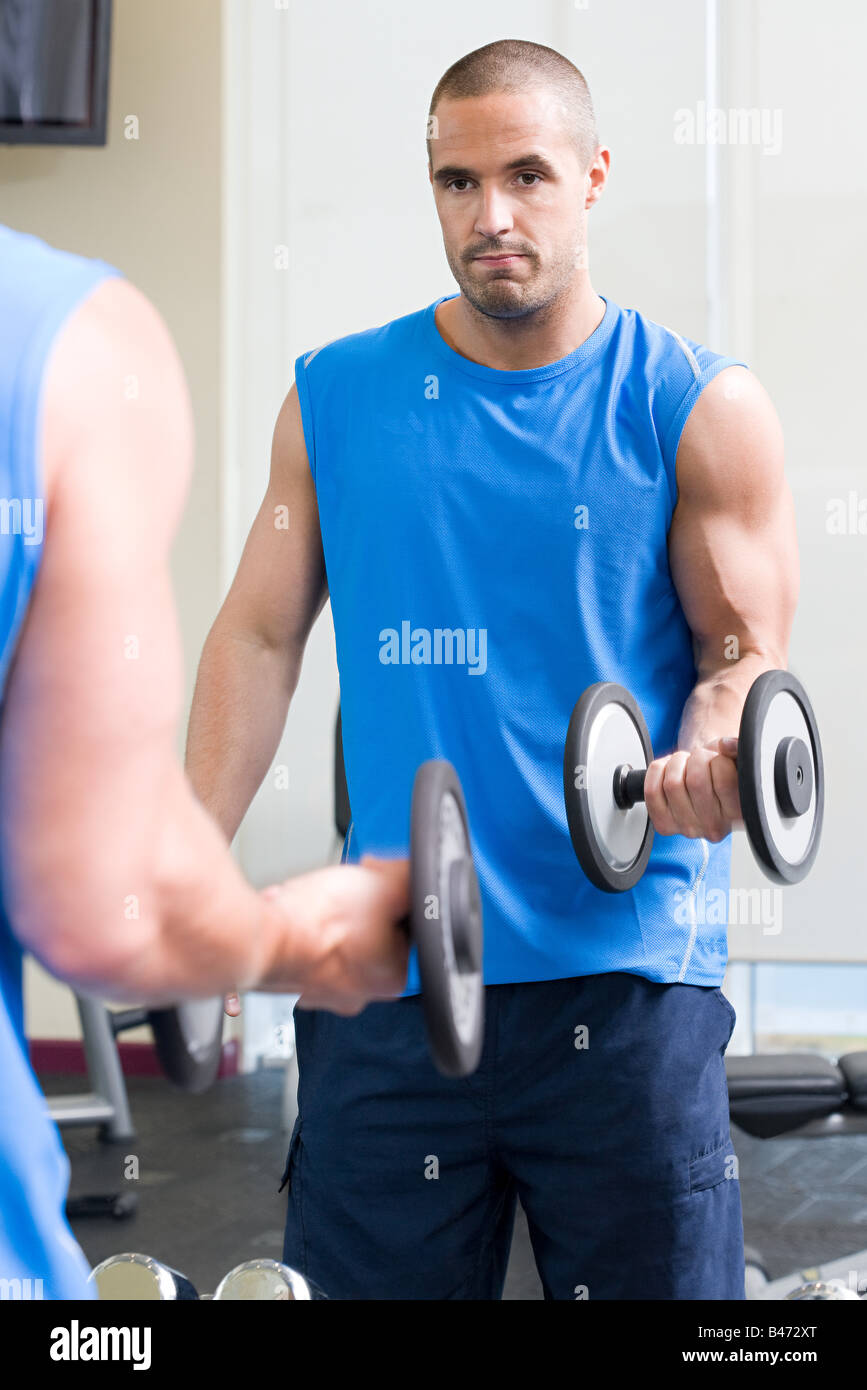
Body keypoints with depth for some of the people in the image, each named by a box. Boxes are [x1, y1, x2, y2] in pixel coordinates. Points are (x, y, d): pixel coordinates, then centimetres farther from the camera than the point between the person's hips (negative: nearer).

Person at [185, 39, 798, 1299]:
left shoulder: (698, 408, 1)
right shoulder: (335, 398, 8)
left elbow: (743, 651, 2)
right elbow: (261, 636, 11)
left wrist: (705, 764, -21)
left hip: (622, 965, -2)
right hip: (387, 958, 2)